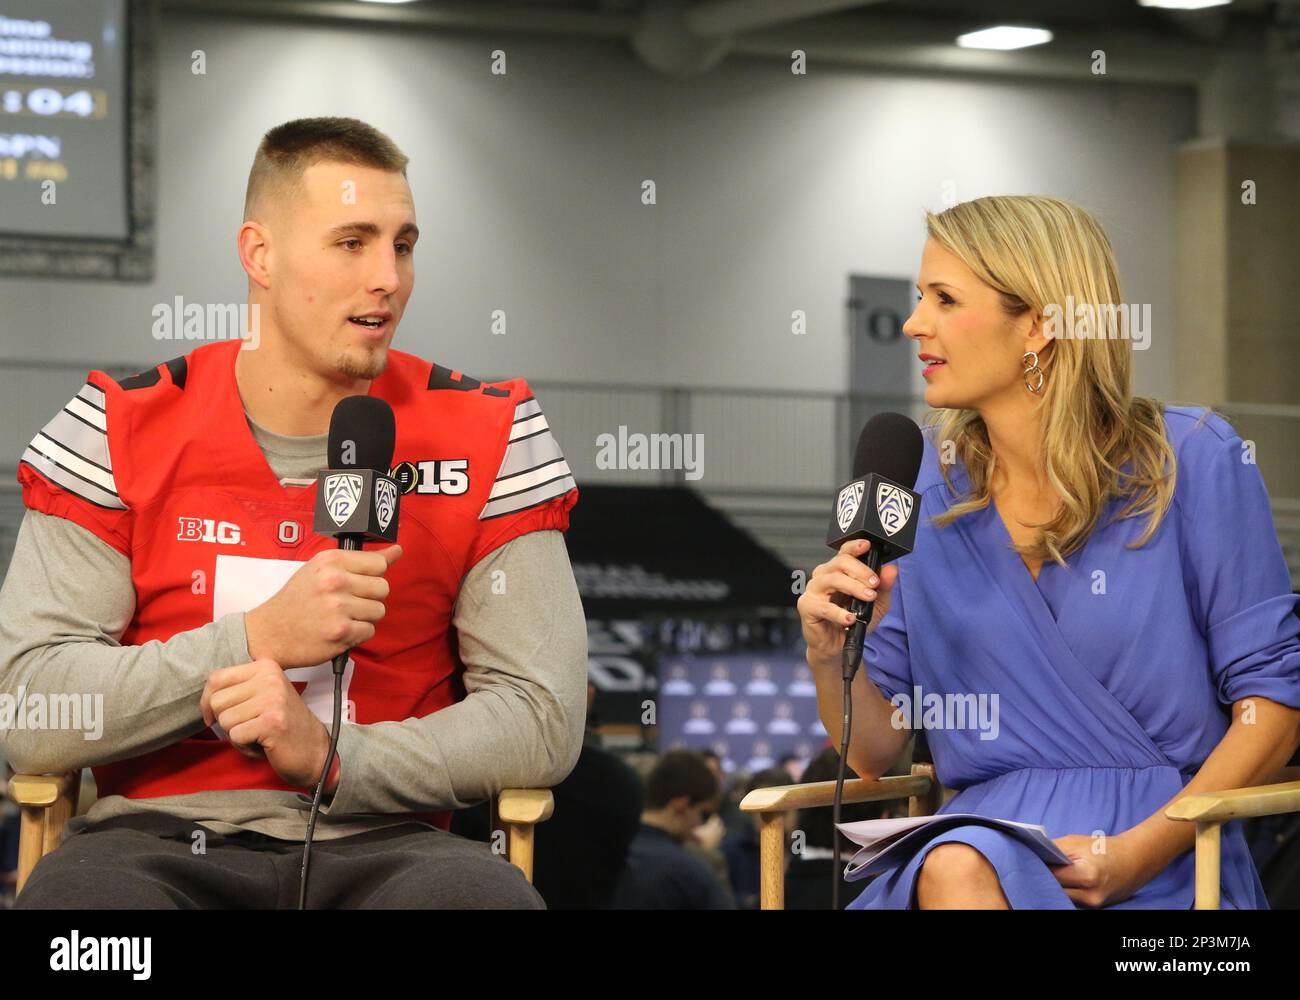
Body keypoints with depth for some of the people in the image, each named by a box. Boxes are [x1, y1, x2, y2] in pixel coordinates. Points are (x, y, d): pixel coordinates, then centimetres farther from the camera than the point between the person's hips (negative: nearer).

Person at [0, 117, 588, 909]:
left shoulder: (485, 436, 6)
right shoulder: (123, 430, 4)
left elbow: (542, 719, 1)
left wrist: (330, 757, -14)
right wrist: (260, 638, -15)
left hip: (379, 841, 0)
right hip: (162, 837, 0)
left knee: (483, 894, -36)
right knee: (79, 893, -37)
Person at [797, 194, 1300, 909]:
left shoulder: (1192, 460, -2)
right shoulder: (922, 481, 8)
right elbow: (875, 751, 11)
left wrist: (1144, 848, -16)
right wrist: (832, 659, -11)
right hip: (985, 830, 3)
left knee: (960, 871, -34)